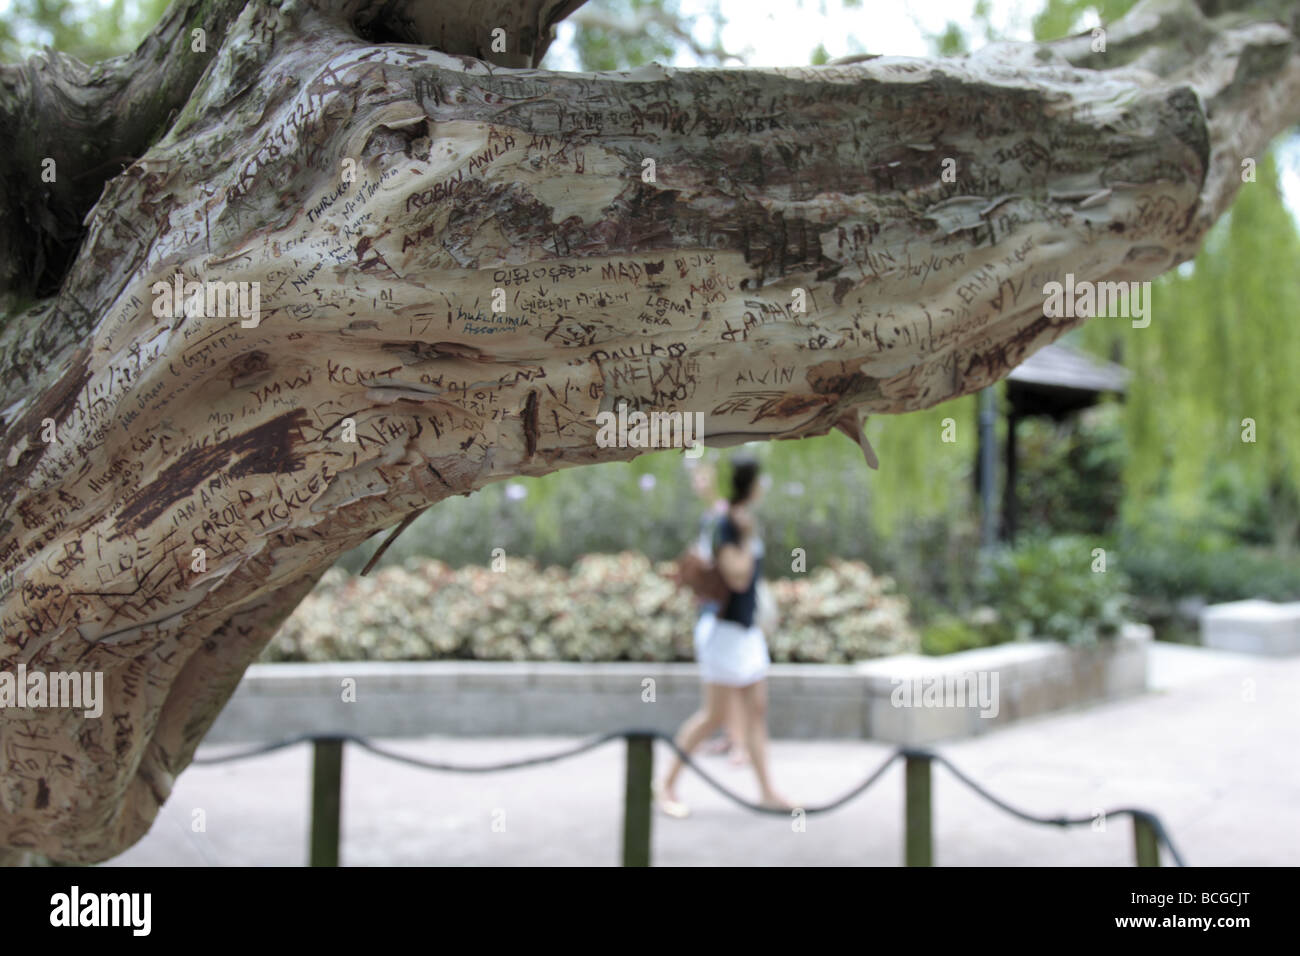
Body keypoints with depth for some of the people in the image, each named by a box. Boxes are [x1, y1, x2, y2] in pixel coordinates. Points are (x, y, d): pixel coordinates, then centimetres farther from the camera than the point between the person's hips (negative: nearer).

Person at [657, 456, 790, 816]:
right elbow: (738, 578, -24)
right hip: (726, 628, -9)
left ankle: (766, 790, 16)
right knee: (715, 714, -3)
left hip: (747, 630, 9)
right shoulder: (726, 526, -18)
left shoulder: (745, 523, 9)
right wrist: (747, 536, -20)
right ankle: (667, 785, 8)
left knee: (756, 711, 10)